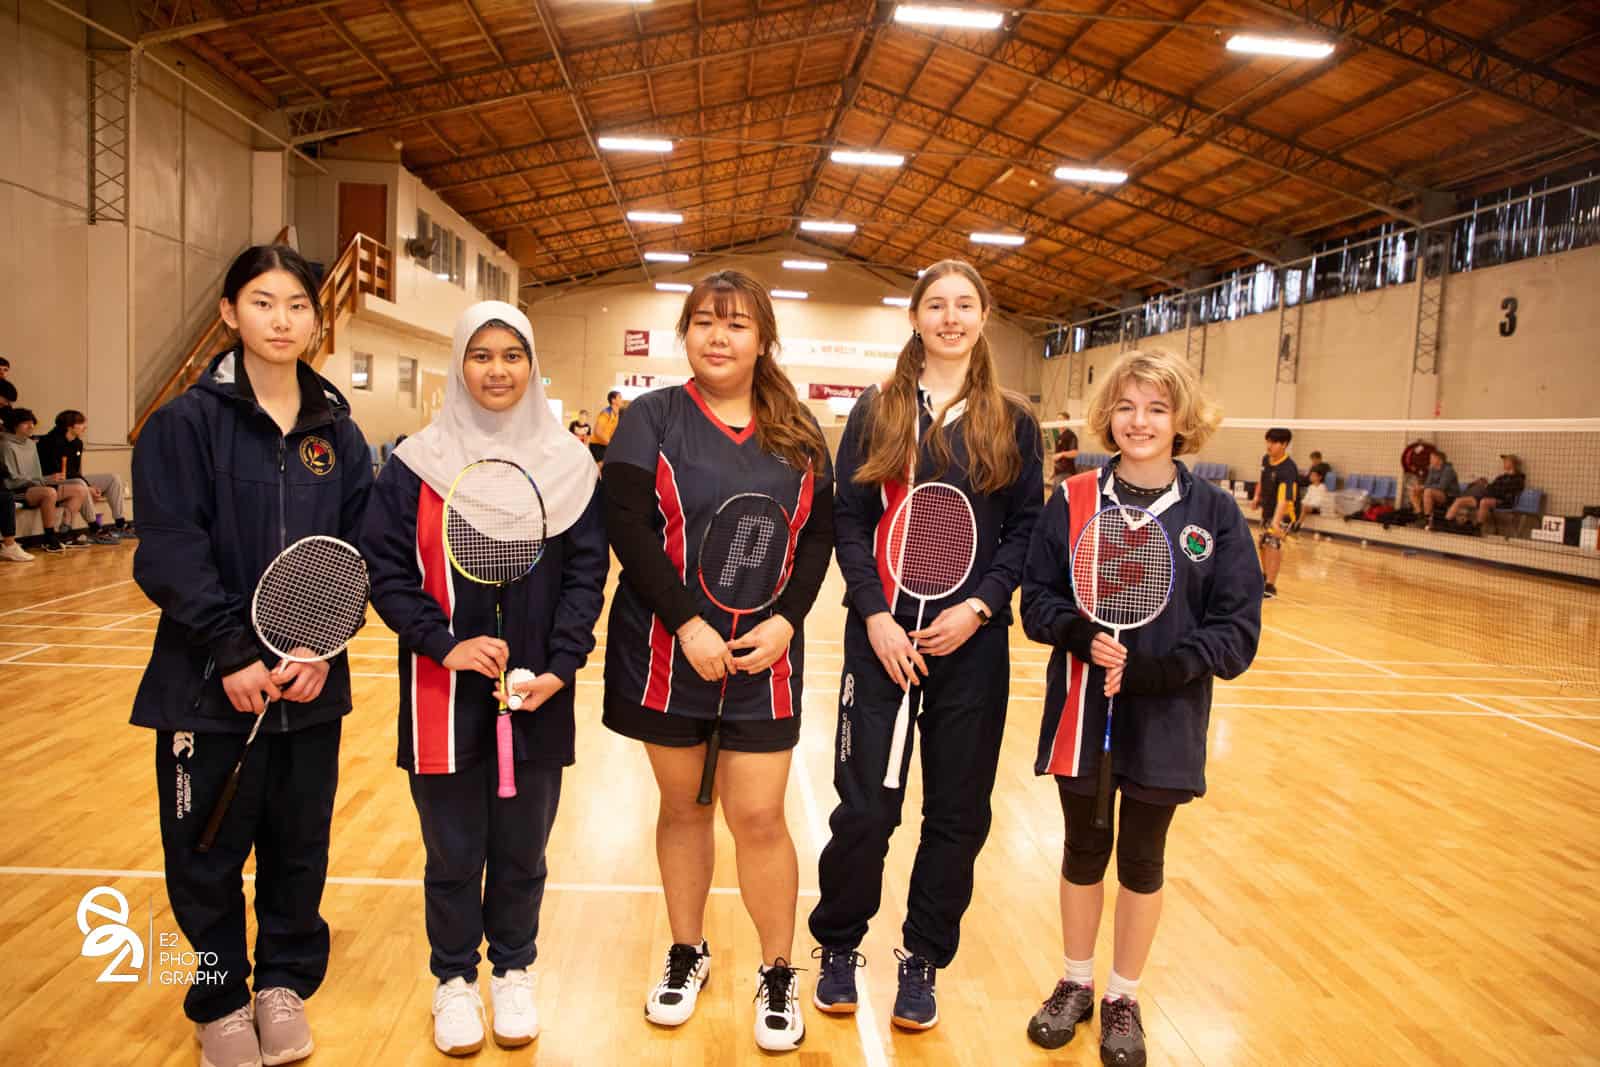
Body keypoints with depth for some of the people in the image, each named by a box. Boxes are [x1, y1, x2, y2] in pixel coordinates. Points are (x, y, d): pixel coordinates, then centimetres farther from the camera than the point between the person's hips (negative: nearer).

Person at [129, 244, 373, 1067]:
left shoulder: (339, 433, 5)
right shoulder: (186, 422, -4)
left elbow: (357, 553, 3)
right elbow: (170, 552, -11)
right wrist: (234, 653, -17)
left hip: (312, 684, 3)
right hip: (210, 682, -2)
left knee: (300, 846, 12)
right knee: (207, 852, 9)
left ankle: (284, 982, 34)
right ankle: (220, 999, 30)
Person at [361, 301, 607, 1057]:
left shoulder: (569, 465, 1)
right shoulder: (417, 462, -2)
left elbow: (587, 572, 0)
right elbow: (385, 569, -3)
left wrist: (559, 666, -9)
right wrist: (444, 645, -15)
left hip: (539, 698, 1)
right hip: (445, 697, -1)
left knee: (522, 849, 14)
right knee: (453, 853, 11)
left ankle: (513, 973, 35)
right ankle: (454, 980, 32)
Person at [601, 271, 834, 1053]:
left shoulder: (798, 433, 6)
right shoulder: (653, 418, -1)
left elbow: (820, 535, 4)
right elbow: (625, 525, -10)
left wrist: (786, 620, -11)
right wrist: (687, 624, -18)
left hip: (765, 657, 1)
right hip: (668, 651, 0)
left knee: (758, 816, 3)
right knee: (683, 806, 13)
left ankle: (778, 974, 23)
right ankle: (686, 954, 34)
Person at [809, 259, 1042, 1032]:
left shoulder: (1014, 423, 6)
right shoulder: (876, 411, 4)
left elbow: (1027, 530, 3)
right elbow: (849, 522, 0)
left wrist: (979, 606, -11)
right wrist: (877, 616, -11)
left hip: (973, 642, 1)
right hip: (883, 636, -1)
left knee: (957, 812, 9)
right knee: (864, 807, 2)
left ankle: (923, 960, 28)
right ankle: (839, 947, 27)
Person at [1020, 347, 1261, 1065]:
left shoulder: (1214, 512, -5)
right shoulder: (1073, 500, -2)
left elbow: (1237, 629, -7)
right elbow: (1037, 600, 0)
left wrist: (1159, 669, -20)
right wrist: (1081, 635, -20)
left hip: (1165, 724, 0)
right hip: (1081, 716, 1)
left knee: (1142, 862, 14)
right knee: (1082, 851, 16)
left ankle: (1123, 999, 35)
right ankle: (1075, 984, 37)